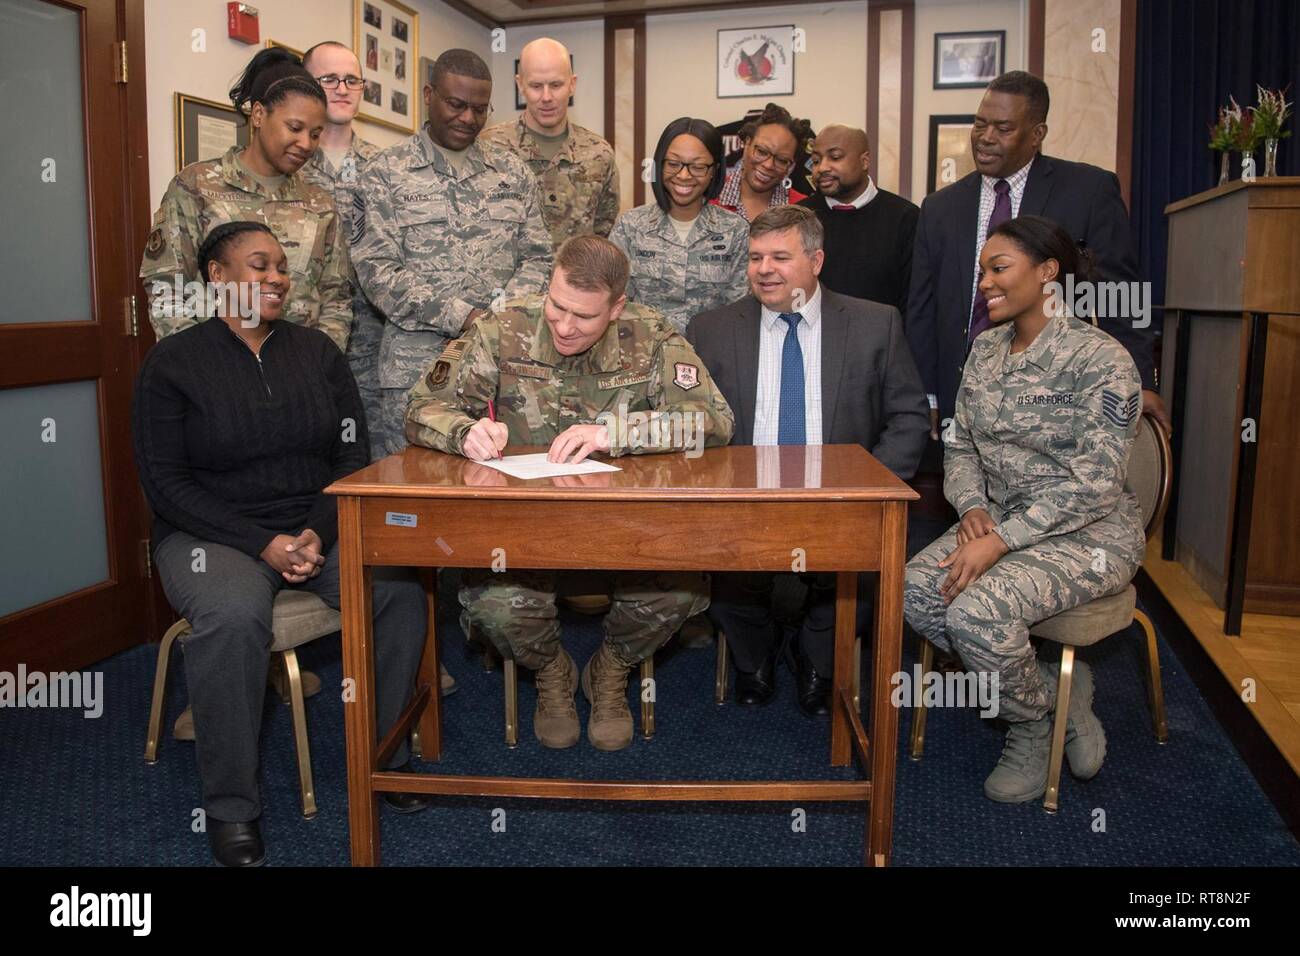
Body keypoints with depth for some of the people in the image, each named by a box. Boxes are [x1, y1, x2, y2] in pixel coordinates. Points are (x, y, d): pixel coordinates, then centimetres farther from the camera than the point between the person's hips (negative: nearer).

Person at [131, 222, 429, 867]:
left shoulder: (317, 352, 9)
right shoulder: (172, 363, 0)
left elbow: (351, 457, 6)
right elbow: (165, 482, -5)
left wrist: (318, 533, -13)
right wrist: (263, 544, -16)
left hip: (318, 526, 3)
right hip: (210, 533, -3)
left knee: (400, 588, -24)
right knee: (233, 614, -35)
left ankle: (387, 757, -4)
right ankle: (230, 807, -17)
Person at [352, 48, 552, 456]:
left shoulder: (513, 173, 15)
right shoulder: (386, 173, 4)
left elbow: (537, 258, 12)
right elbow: (376, 271, -5)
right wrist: (461, 317, -14)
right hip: (415, 365, -3)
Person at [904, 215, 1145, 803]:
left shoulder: (1101, 360, -15)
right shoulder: (985, 349, 7)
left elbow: (1092, 484, -20)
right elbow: (960, 444, 12)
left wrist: (999, 542, -25)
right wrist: (972, 507, -8)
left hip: (1087, 534, -7)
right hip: (1002, 523, 7)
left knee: (977, 612, -30)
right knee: (916, 591, -20)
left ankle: (1035, 726, 3)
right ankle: (1056, 688, 2)